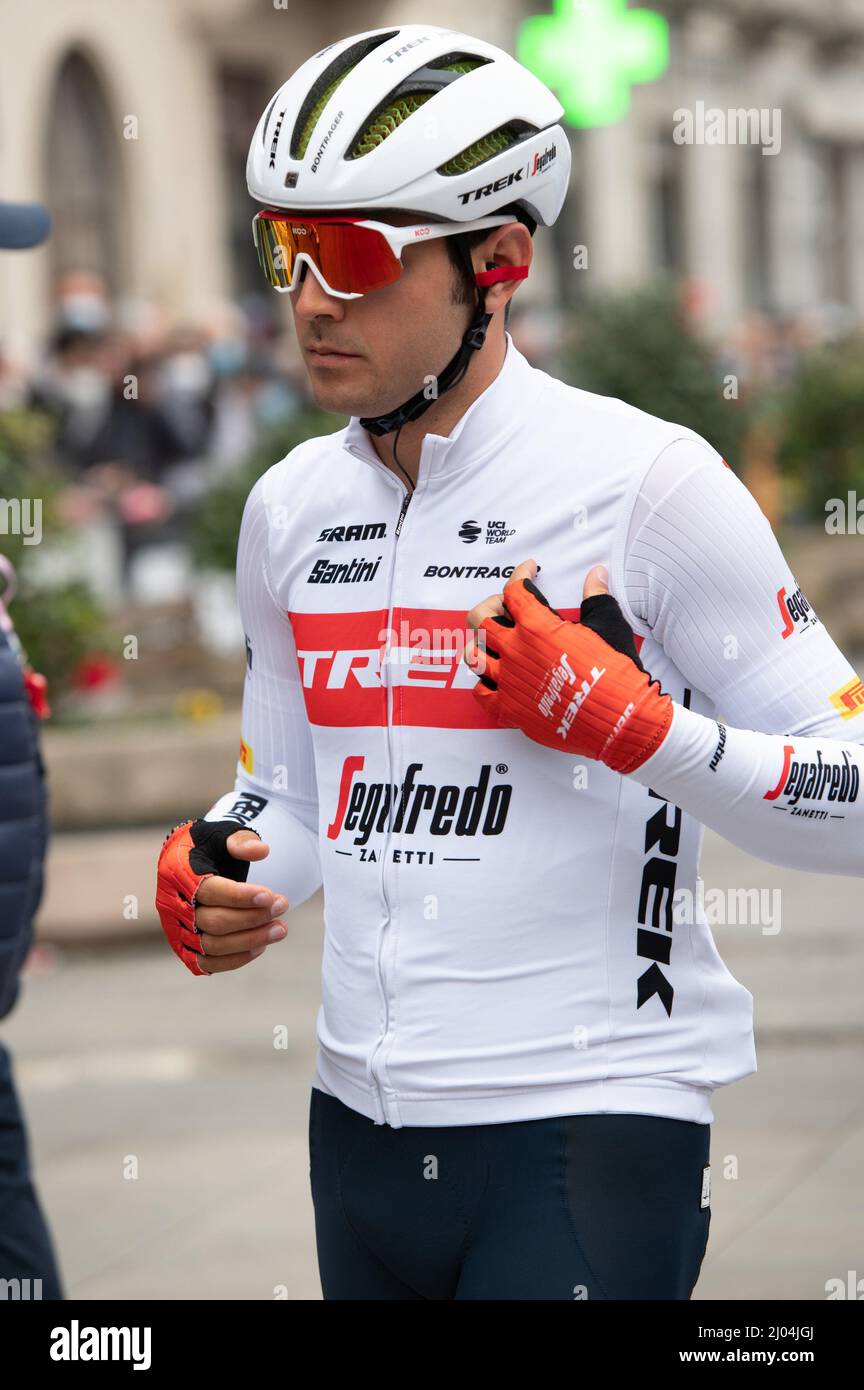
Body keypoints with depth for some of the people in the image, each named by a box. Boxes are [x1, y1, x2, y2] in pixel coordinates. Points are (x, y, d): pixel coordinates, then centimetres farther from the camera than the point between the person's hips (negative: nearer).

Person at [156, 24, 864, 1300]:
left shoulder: (647, 484, -10)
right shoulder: (290, 509, 10)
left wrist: (631, 722, -21)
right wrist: (207, 883, 0)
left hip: (588, 1133, -6)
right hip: (363, 1128, 6)